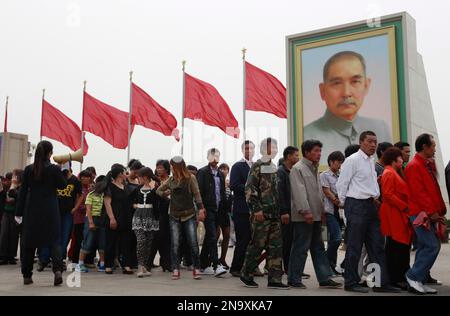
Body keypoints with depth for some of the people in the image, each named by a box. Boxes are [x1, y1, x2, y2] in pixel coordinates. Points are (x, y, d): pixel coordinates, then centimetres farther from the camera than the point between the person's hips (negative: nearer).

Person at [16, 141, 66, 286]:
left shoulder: (28, 169, 0)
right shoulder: (55, 169, -8)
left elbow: (23, 191, 3)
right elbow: (63, 185, 5)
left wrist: (19, 212, 7)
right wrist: (63, 171, 11)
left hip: (32, 211, 2)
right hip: (50, 211, -2)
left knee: (29, 242, 12)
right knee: (54, 240, 2)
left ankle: (27, 275, 17)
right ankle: (58, 269, -17)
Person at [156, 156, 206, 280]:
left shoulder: (191, 178, -3)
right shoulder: (170, 180, 9)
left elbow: (197, 194, -8)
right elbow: (158, 190, 23)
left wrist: (201, 209, -16)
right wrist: (166, 193, 6)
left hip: (189, 215, -3)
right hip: (174, 216, 3)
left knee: (193, 243, -5)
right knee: (175, 244, -1)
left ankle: (196, 269, 5)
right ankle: (175, 270, 3)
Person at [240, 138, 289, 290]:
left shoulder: (274, 167, 17)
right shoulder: (257, 167, -7)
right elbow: (249, 190, -13)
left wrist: (280, 211, 17)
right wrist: (257, 209, -19)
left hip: (274, 214, 7)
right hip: (261, 214, -7)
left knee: (276, 246, 5)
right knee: (257, 245, 0)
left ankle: (274, 279, 9)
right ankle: (246, 274, 16)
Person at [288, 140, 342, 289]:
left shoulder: (314, 168, 19)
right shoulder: (298, 169, -10)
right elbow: (299, 192, -19)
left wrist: (322, 210, 18)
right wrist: (305, 211, -25)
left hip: (315, 215, 9)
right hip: (303, 217, -9)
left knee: (318, 248, 11)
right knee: (300, 248, -3)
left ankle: (325, 278, 16)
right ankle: (293, 279, 6)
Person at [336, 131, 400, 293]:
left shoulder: (372, 161, 14)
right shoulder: (352, 160, -10)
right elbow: (341, 184, -9)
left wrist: (375, 198, 14)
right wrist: (346, 204, -2)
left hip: (371, 206, 8)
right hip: (357, 205, -8)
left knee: (377, 246, 8)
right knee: (354, 247, 0)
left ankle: (381, 282, 14)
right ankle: (351, 283, 10)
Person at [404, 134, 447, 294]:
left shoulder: (428, 165, 19)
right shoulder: (413, 166, -11)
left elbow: (434, 190, 19)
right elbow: (418, 192, -18)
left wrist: (440, 209, 12)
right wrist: (431, 211, -17)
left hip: (430, 214, 10)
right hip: (420, 214, -10)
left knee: (425, 247, 9)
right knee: (433, 246, -13)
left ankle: (420, 282, 14)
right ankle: (413, 276, -4)